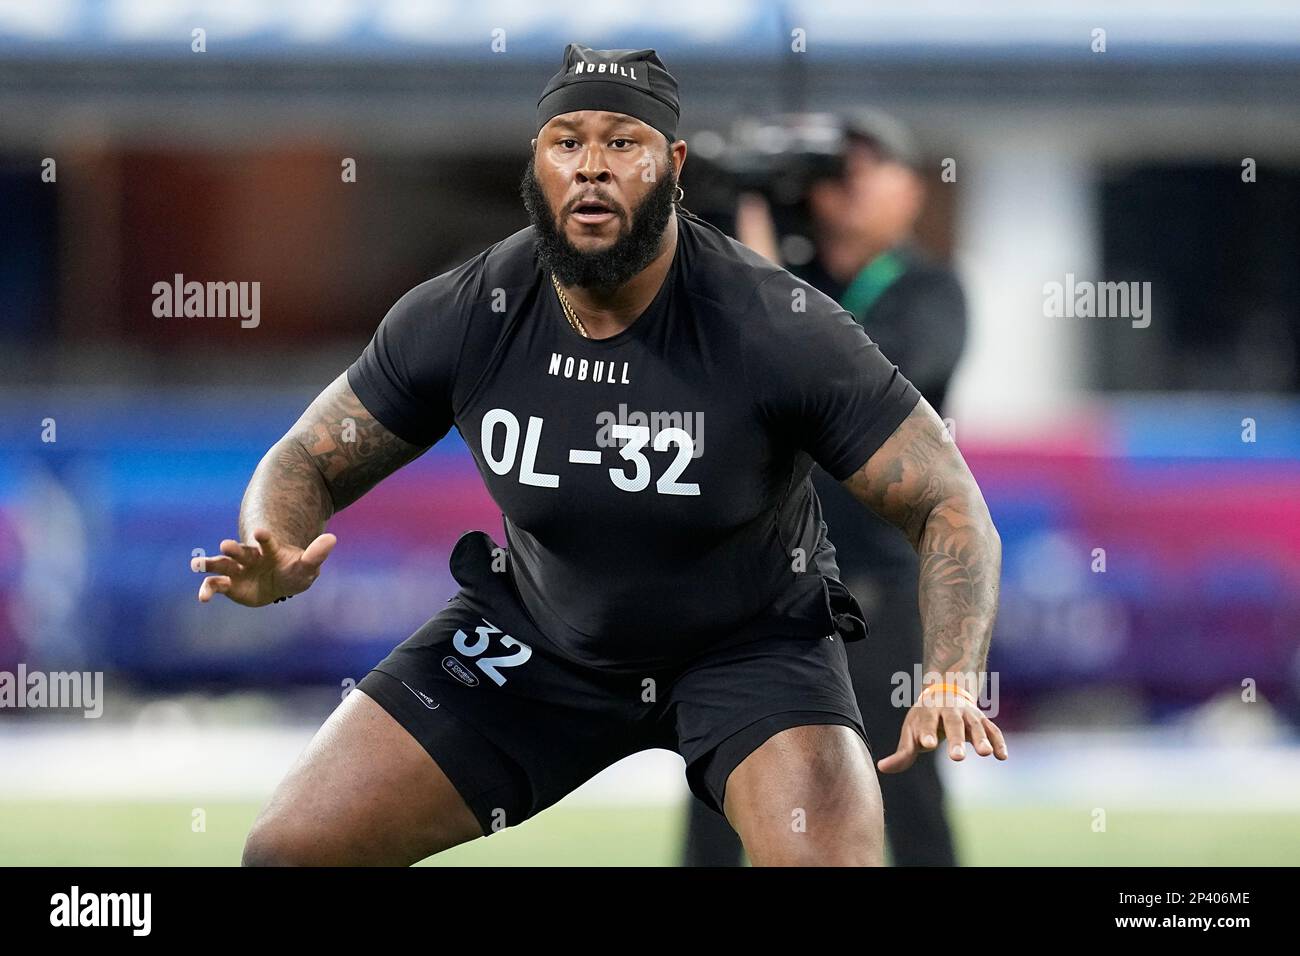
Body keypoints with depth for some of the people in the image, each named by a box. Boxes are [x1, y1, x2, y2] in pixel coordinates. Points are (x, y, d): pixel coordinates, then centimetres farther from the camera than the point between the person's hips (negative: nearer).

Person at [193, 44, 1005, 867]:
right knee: (288, 850, -6)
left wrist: (951, 685, -35)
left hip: (750, 642, -3)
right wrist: (278, 564, -26)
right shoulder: (463, 319, -14)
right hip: (534, 637, 3)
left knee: (832, 860, -31)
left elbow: (949, 506, -18)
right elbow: (307, 464, -2)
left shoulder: (780, 327, -23)